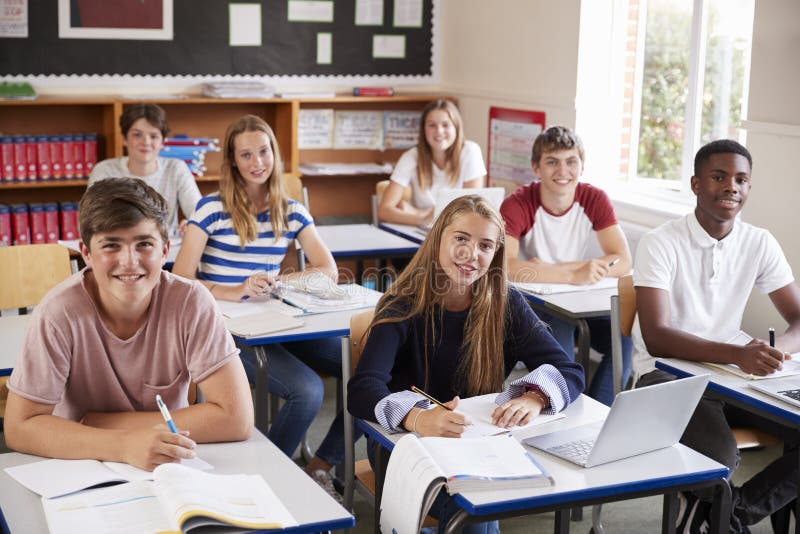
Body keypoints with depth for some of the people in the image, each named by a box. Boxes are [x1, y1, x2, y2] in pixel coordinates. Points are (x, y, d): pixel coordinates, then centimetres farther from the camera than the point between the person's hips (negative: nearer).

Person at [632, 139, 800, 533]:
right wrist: (738, 354, -37)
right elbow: (656, 338, -22)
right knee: (718, 455, -32)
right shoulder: (661, 244, -13)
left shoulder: (760, 244, 2)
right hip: (666, 374, -5)